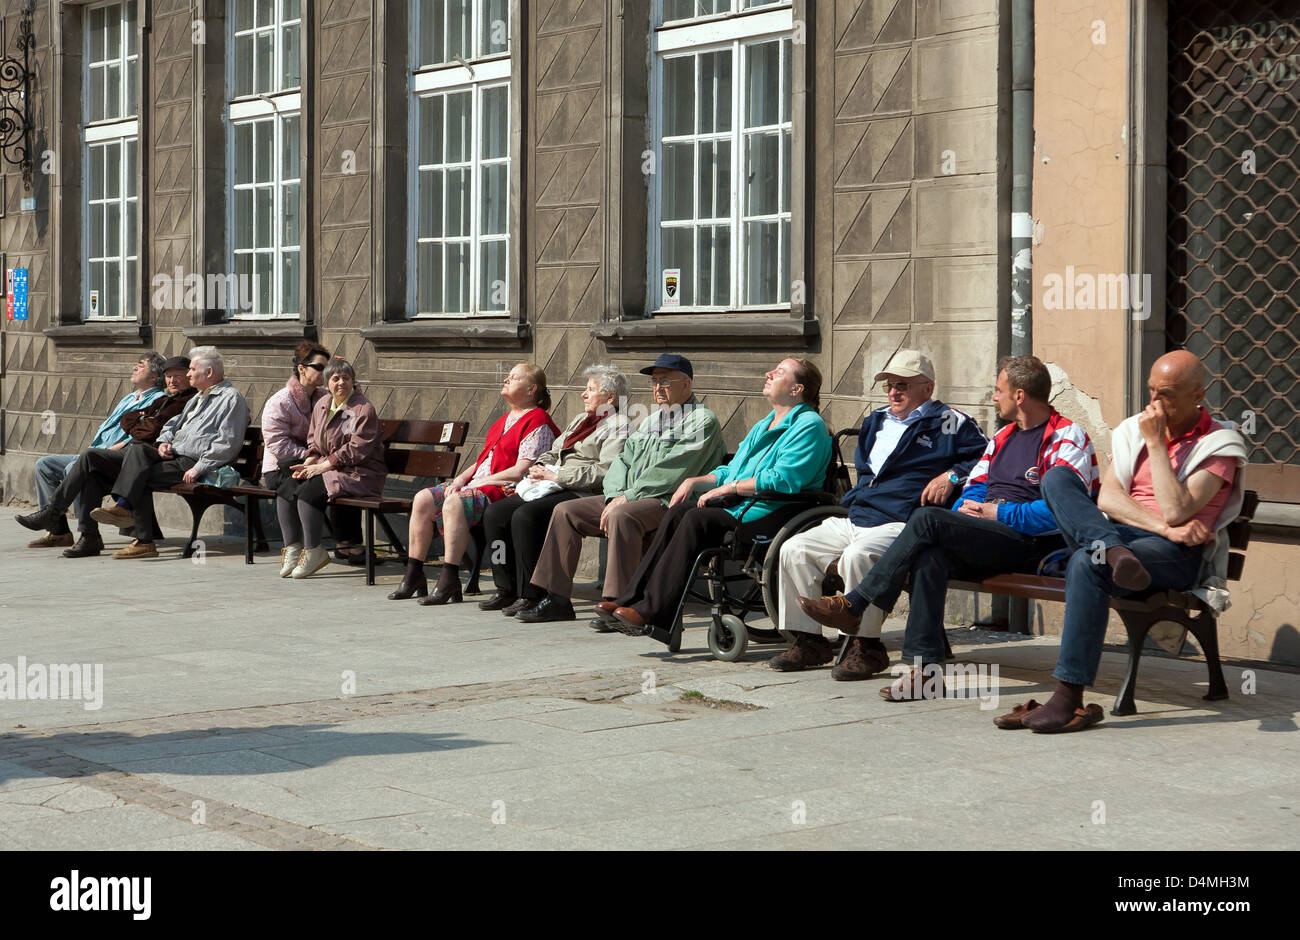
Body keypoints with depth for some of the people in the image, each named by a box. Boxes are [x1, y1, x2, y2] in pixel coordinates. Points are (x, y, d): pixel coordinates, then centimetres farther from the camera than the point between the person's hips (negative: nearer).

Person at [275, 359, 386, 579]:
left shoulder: (363, 409, -10)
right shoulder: (322, 405, 14)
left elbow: (356, 450, -18)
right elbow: (314, 442, 18)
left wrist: (321, 467, -18)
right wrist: (308, 464, -4)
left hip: (359, 473, -8)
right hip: (326, 466, 8)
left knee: (307, 492, -28)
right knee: (285, 488, -11)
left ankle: (313, 552, -17)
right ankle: (292, 547, -5)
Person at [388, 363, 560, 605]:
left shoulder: (538, 423, -7)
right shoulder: (506, 419, 24)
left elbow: (521, 472, -16)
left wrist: (480, 482, -14)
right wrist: (462, 478, 5)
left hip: (506, 490, -10)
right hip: (476, 484, 10)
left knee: (455, 503, -34)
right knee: (423, 499, -7)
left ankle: (449, 580, -34)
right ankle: (414, 576, -5)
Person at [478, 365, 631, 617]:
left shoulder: (618, 426, -3)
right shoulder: (580, 420, 26)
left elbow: (604, 472, -16)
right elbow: (553, 452, 29)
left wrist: (556, 476, -15)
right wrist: (540, 468, 5)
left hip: (581, 493, -9)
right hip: (552, 489, 9)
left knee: (525, 515, -31)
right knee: (494, 512, -9)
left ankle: (530, 595, -24)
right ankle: (506, 590, -6)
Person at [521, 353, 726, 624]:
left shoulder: (703, 421, -3)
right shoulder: (650, 422, 26)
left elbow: (671, 471, -15)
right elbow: (623, 461, 17)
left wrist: (628, 498, -17)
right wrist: (615, 496, -4)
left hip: (670, 500, -9)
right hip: (627, 497, 9)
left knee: (622, 516, -38)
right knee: (565, 511, -1)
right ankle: (557, 600, -3)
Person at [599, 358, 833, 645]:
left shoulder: (809, 426, -5)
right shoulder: (764, 425, 26)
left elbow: (783, 480, -17)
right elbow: (732, 470, 29)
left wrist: (729, 487, -15)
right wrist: (695, 481, 11)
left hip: (773, 515, -9)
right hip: (739, 507, 9)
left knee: (698, 519, -28)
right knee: (678, 511, -15)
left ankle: (652, 613, -33)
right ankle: (633, 599, -23)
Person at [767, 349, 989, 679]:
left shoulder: (948, 423, 4)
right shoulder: (876, 422, 26)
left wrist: (952, 476, -12)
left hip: (900, 525, -8)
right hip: (852, 521, 8)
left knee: (857, 556, -37)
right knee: (794, 550, -8)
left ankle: (865, 646, -27)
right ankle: (808, 640, -2)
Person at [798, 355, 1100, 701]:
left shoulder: (1066, 437, -2)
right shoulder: (1003, 437, 26)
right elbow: (975, 487, 27)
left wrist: (997, 512, -11)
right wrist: (965, 507, 3)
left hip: (1030, 544, -7)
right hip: (987, 538, 7)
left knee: (927, 519, -23)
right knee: (930, 554, -27)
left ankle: (854, 605, -17)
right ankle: (925, 668, -33)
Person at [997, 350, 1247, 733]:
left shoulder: (1220, 444, 0)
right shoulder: (1134, 430, 17)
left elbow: (1176, 512, -15)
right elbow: (1107, 499, 1)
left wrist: (1156, 444, -11)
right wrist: (1164, 527, -13)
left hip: (1178, 556, -5)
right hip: (1119, 534, 6)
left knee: (1086, 564, -35)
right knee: (1056, 477, -17)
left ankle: (1070, 698, -35)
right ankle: (1114, 554, -43)